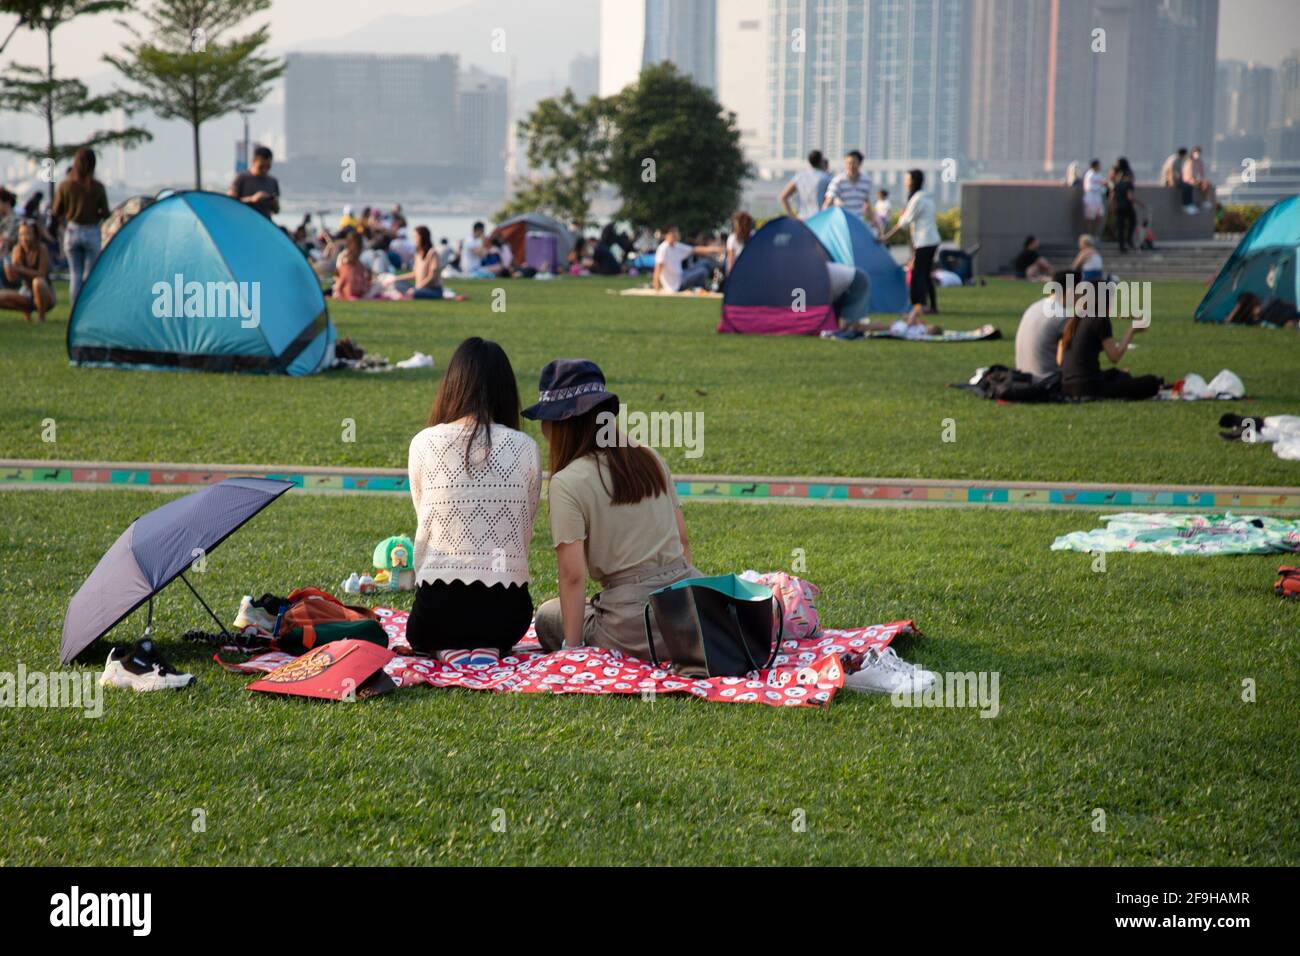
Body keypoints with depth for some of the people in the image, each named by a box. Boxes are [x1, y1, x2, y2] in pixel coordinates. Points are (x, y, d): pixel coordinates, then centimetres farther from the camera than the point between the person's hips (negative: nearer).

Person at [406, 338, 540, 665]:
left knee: (419, 633, 35)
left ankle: (448, 648, -1)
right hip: (507, 608, 0)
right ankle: (489, 648, -1)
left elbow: (424, 524, 3)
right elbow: (525, 532, 3)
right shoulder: (525, 448, -3)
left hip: (439, 604, 0)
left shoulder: (424, 444, -5)